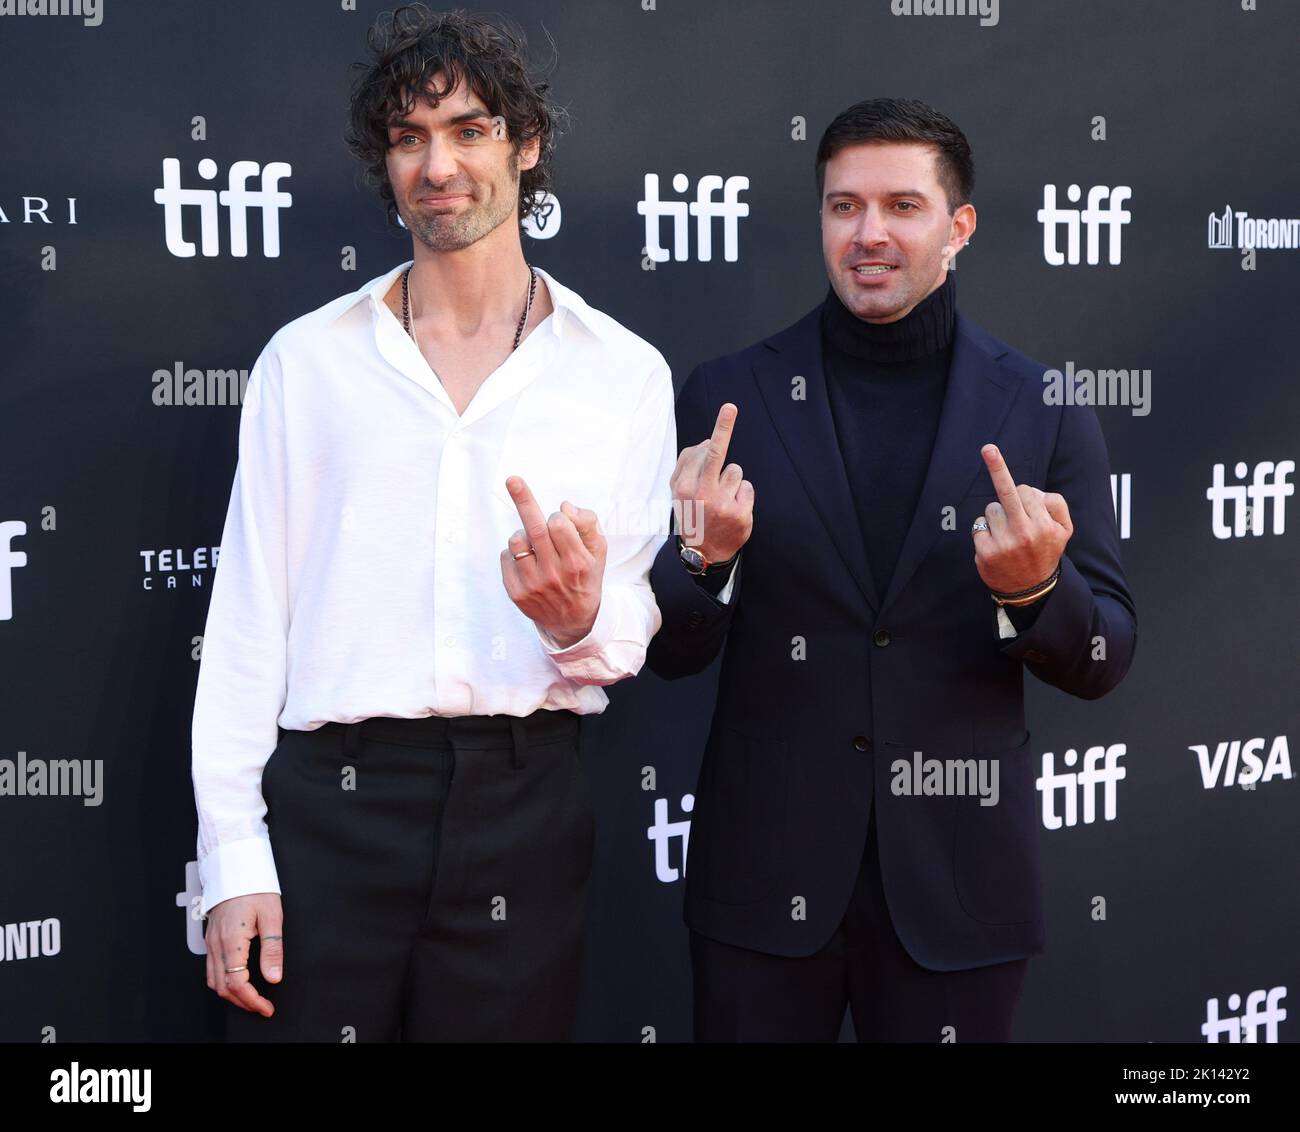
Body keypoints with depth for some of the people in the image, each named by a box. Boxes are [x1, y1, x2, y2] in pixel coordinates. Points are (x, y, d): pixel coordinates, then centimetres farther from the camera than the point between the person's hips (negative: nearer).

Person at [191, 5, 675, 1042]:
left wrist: (582, 621, -16)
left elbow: (633, 638, 8)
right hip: (329, 799, 0)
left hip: (525, 805, 1)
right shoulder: (307, 359, 6)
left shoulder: (625, 373, 5)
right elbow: (249, 615, 4)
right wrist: (232, 857, -2)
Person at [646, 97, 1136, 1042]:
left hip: (957, 887, 0)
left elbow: (1102, 664, 1)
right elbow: (671, 654, 1)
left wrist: (1036, 590, -20)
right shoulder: (729, 395, -2)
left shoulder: (1043, 407, -1)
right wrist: (704, 555, -20)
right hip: (767, 880, 0)